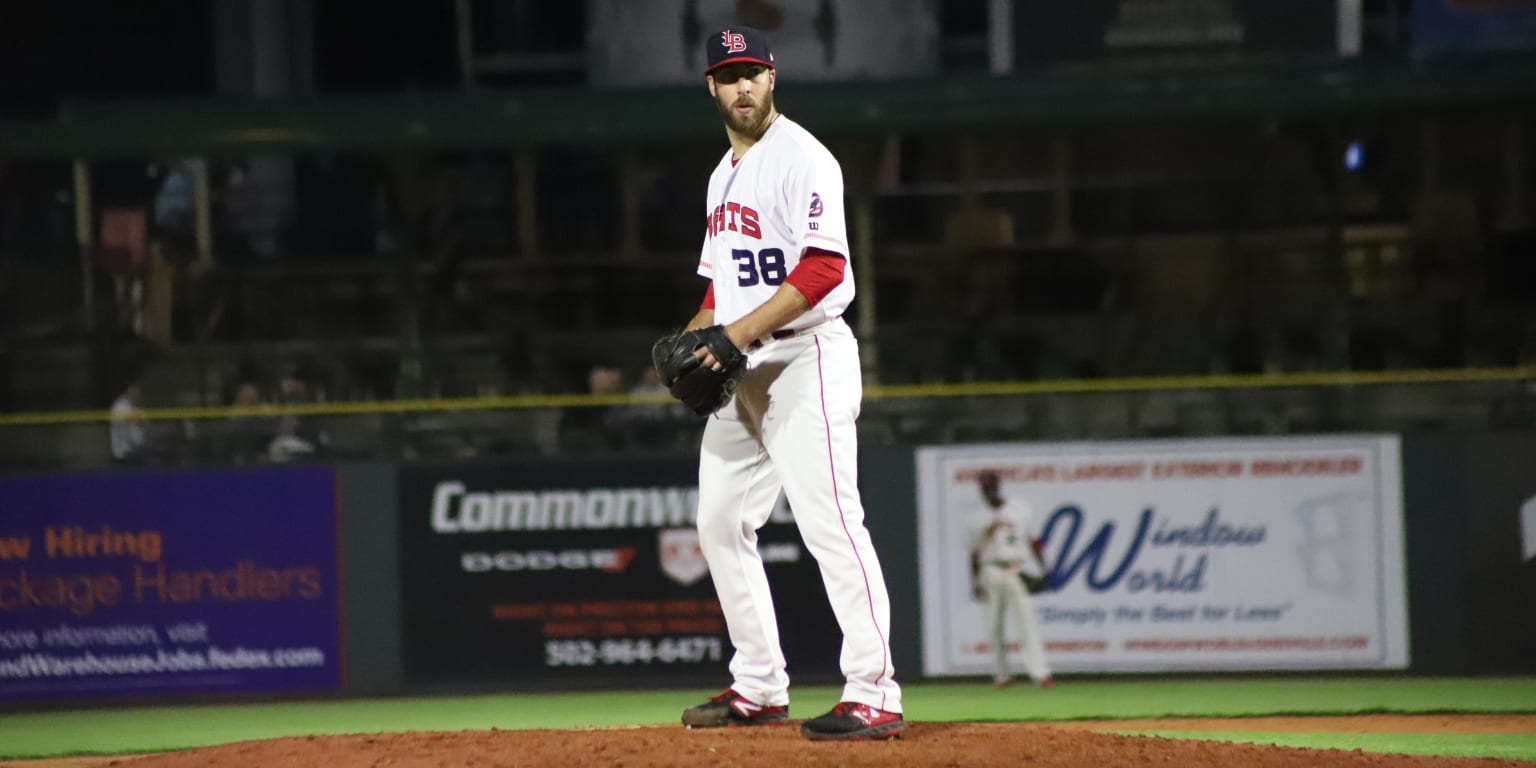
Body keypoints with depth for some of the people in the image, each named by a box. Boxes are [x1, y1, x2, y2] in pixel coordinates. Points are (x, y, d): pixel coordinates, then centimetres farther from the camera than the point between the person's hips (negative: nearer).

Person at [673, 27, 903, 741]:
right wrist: (692, 338, 9)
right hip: (741, 369, 10)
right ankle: (759, 687, 21)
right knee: (720, 522, 12)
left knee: (829, 521, -16)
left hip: (806, 356, -10)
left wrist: (741, 331, -25)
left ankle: (873, 694, -19)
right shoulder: (724, 174, 18)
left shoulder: (802, 158, -10)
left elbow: (824, 269, -21)